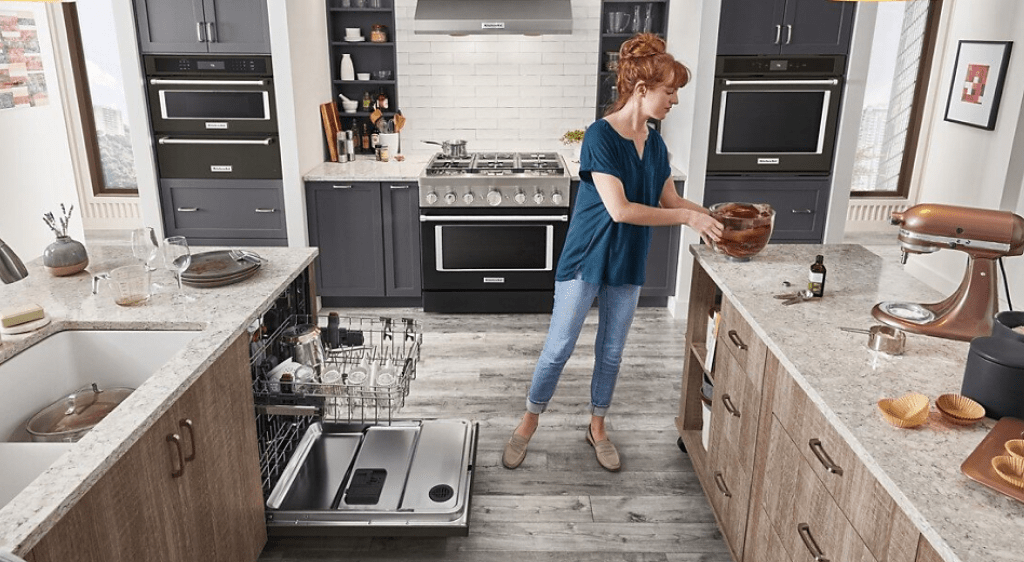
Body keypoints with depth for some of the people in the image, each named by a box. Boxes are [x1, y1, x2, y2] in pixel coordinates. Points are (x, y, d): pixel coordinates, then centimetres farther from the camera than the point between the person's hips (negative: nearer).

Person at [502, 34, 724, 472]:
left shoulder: (655, 144, 3)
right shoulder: (600, 136, -19)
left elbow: (671, 200, 11)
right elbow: (620, 209, -26)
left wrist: (715, 218, -2)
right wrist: (687, 217, -21)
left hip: (627, 264, 6)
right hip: (586, 259, -6)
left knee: (612, 351, 16)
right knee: (559, 348, 4)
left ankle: (597, 427, 34)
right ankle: (529, 422, 25)